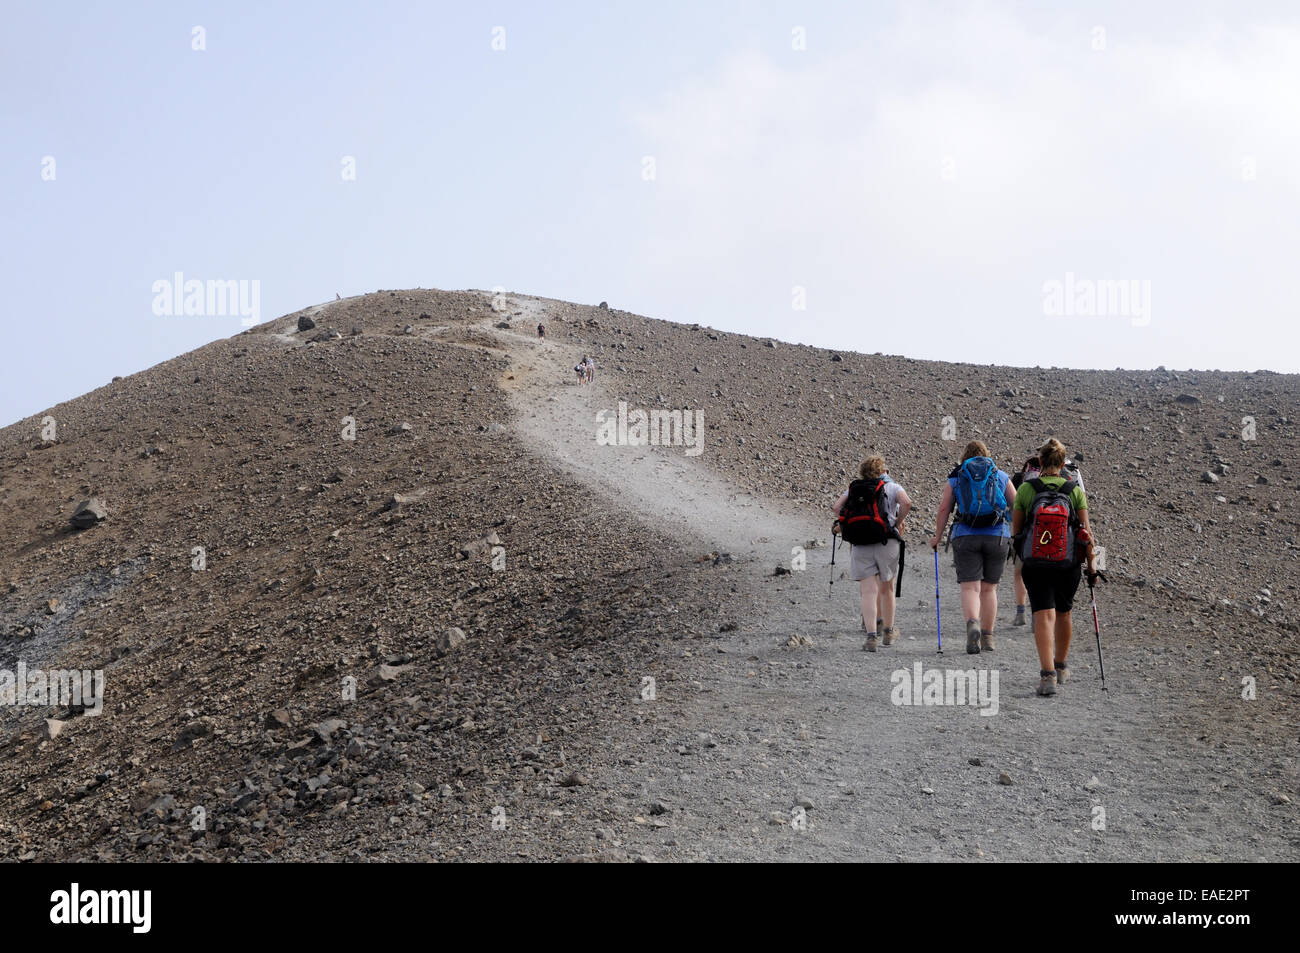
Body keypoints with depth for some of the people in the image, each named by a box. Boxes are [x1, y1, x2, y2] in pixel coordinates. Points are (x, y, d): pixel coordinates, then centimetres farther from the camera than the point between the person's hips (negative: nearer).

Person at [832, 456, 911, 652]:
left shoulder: (853, 488, 15)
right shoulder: (892, 487, 9)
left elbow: (836, 508, 3)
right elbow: (906, 503, -10)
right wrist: (898, 522, 3)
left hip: (860, 545, 1)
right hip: (886, 542, -1)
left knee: (869, 591, -4)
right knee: (886, 588, 16)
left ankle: (871, 636, -18)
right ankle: (888, 632, 29)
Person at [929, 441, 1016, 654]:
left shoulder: (955, 478, 9)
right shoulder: (1001, 476, 12)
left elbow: (944, 509, 3)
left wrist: (937, 536, 9)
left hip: (966, 537, -1)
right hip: (997, 536, 1)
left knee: (970, 587, -5)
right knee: (989, 588, 11)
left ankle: (972, 624, -32)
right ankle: (987, 638, 13)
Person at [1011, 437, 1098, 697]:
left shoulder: (1026, 489, -4)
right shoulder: (1075, 490, -3)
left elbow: (1015, 530, 2)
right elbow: (1086, 531, -2)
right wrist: (1091, 562, 8)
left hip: (1035, 565, -1)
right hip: (1068, 565, 1)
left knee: (1044, 616, -5)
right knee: (1063, 613, 20)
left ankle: (1047, 675, -20)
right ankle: (1061, 667, 36)